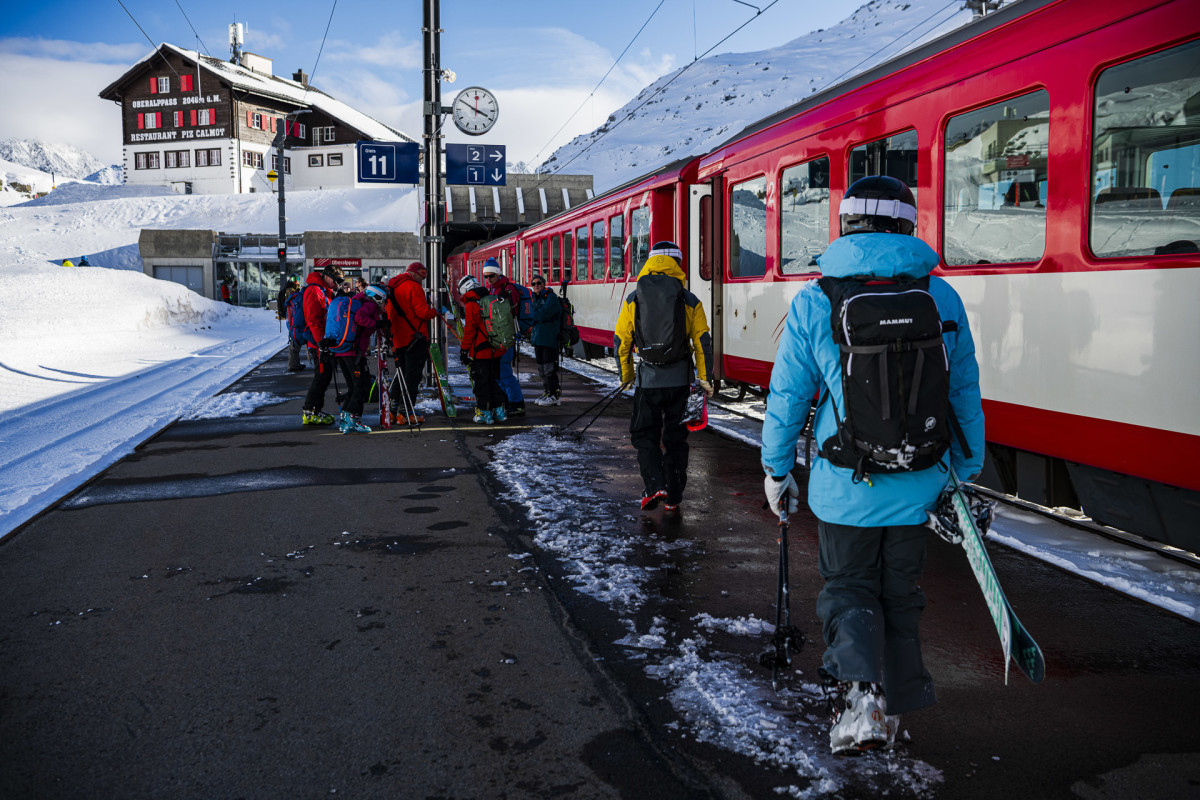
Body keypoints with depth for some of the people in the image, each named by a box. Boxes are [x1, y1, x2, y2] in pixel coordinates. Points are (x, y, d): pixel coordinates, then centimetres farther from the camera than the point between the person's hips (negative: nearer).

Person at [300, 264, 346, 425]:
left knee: (324, 376, 12)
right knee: (322, 376, -6)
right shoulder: (314, 291, -14)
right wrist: (321, 342, -25)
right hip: (319, 342, -10)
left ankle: (312, 412, 18)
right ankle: (310, 413, 0)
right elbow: (313, 320, -21)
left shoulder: (326, 291, 19)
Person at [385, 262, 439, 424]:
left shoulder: (392, 287, 15)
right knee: (413, 375, -3)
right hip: (415, 337, -8)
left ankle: (393, 410, 17)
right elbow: (422, 312, -19)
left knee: (402, 373, 18)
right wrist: (436, 311, -3)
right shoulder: (414, 287, -12)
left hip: (397, 338, 8)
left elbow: (389, 312, 19)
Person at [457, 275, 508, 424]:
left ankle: (484, 413, 5)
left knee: (481, 382, 2)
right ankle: (499, 411, 18)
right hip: (496, 350, 7)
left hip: (480, 352, -7)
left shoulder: (471, 305, -12)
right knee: (494, 379, 16)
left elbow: (469, 331, -14)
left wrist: (464, 350, -6)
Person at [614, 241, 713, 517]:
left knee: (644, 434, 12)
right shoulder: (690, 302, -1)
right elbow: (703, 341, -1)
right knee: (676, 438, 11)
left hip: (648, 378, -1)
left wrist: (626, 375, 15)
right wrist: (704, 378, 7)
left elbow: (621, 340, 3)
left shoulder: (633, 300, 0)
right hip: (680, 380, 1)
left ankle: (655, 485, -7)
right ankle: (673, 500, 15)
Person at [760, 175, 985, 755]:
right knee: (900, 594, 19)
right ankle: (894, 708, 30)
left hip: (844, 485, -2)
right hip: (918, 484, 2)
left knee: (848, 589, 16)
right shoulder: (942, 297, -2)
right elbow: (964, 394, 4)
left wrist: (776, 469, 10)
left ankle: (860, 690, -5)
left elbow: (787, 395, -3)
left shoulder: (814, 301, -7)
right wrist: (965, 471, 16)